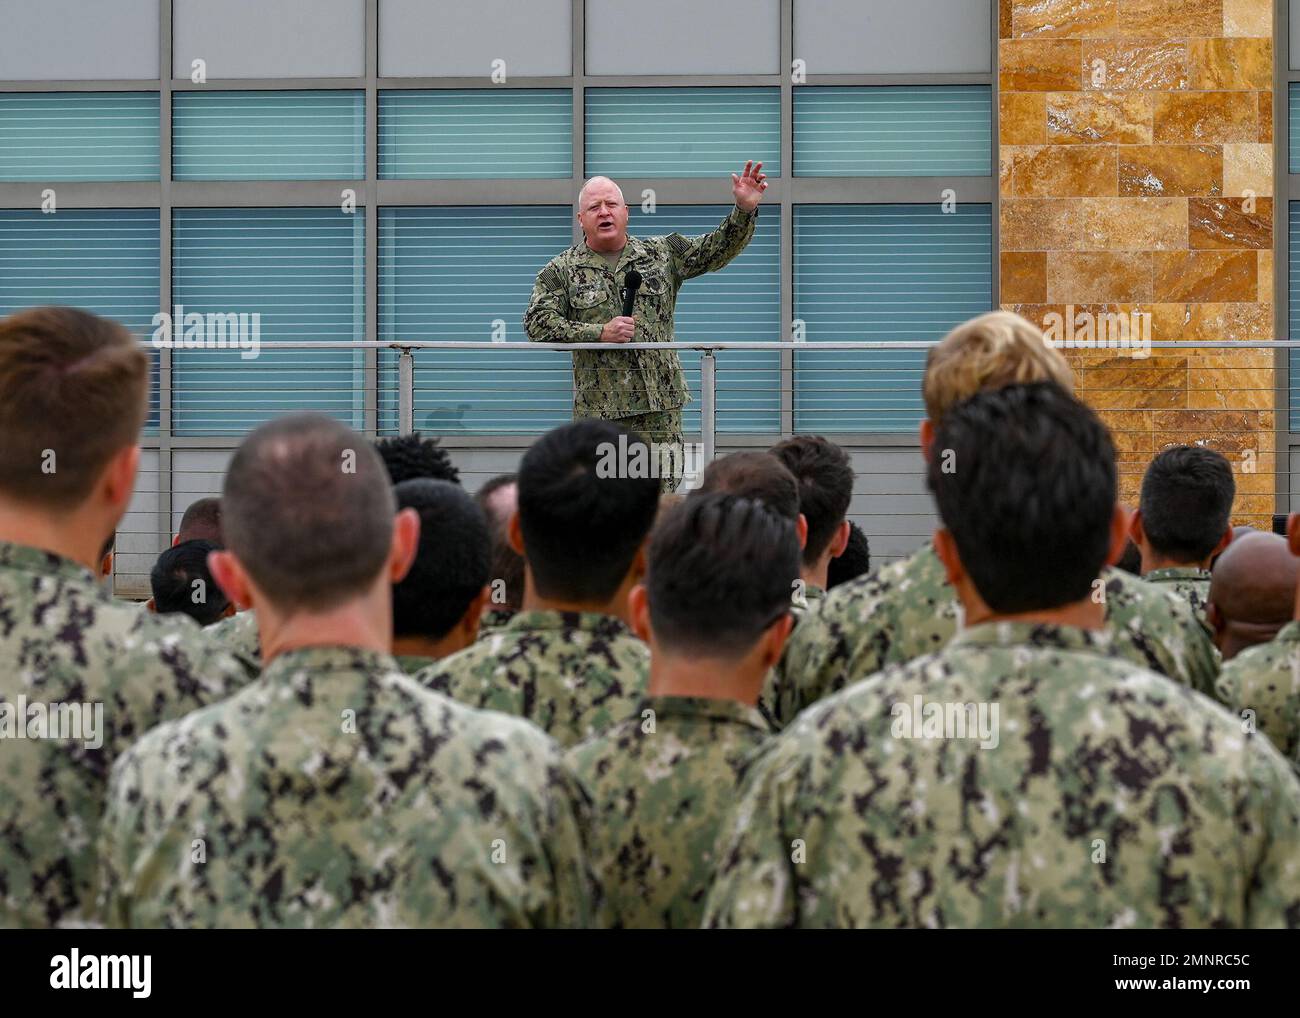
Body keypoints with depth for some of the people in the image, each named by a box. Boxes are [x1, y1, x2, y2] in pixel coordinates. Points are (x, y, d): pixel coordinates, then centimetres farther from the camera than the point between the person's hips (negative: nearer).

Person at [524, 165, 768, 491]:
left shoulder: (661, 254, 11)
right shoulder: (561, 271, 5)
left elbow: (716, 250, 9)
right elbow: (537, 324, -4)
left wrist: (744, 211, -8)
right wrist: (600, 333, -13)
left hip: (661, 403, 2)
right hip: (599, 411, -2)